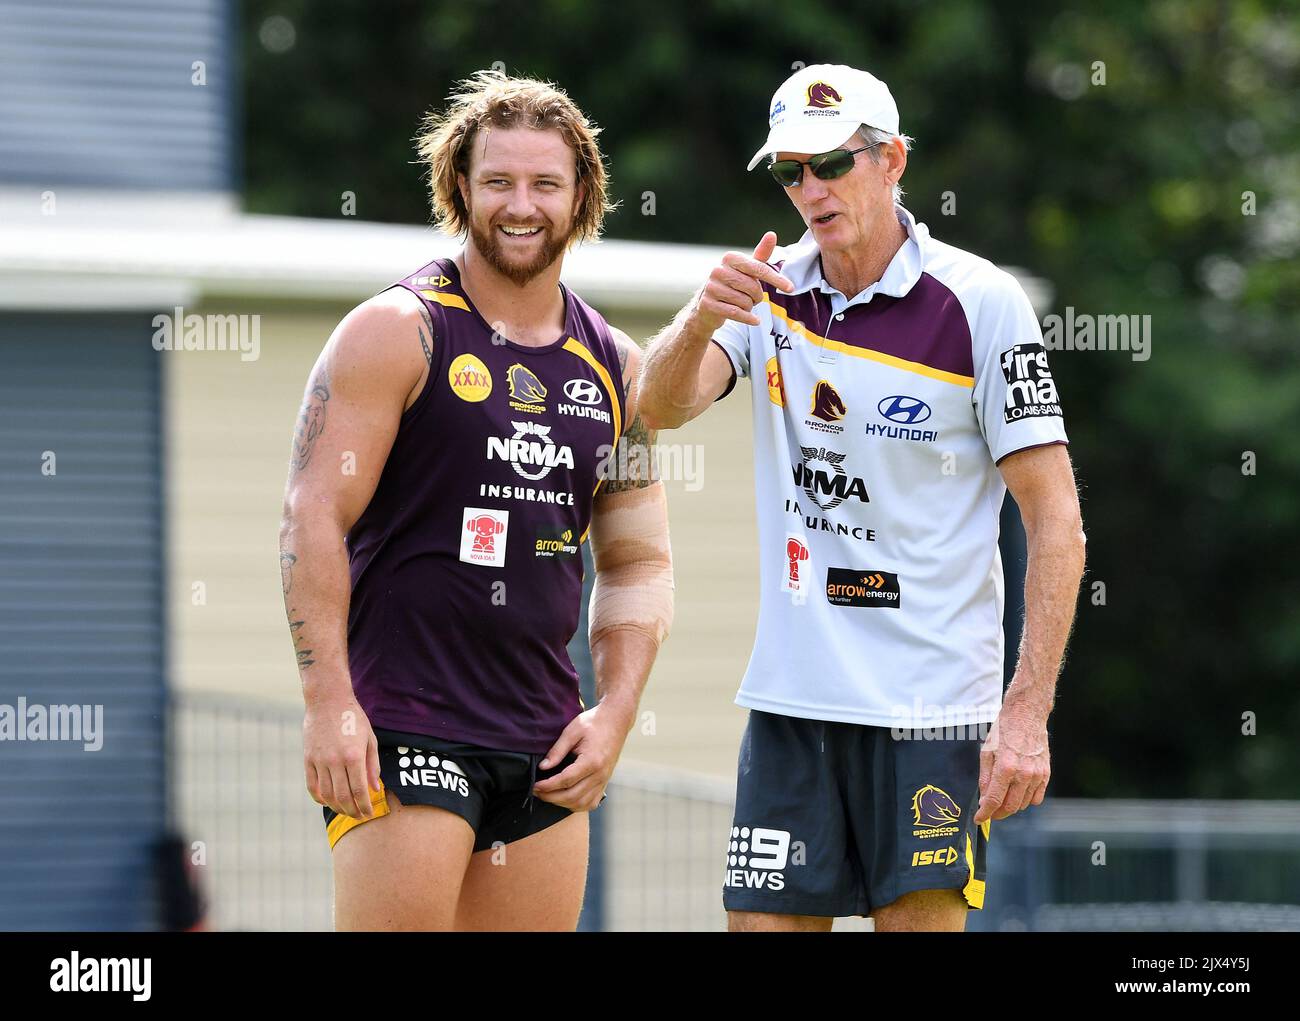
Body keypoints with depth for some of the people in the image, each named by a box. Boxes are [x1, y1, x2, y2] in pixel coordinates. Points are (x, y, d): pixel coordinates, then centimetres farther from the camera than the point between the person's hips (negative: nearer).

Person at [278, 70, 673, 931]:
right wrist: (329, 703, -17)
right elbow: (312, 519, -9)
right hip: (402, 725, -6)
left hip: (545, 748, 6)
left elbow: (639, 561, 19)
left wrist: (615, 714, 6)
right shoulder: (399, 332, -4)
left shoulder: (615, 367, 13)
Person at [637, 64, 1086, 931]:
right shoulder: (770, 292, 7)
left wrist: (1027, 713, -16)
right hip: (791, 698, 4)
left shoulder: (981, 301, -7)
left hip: (931, 708, -4)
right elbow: (661, 407, -7)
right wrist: (703, 315, -29)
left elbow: (1056, 522, -9)